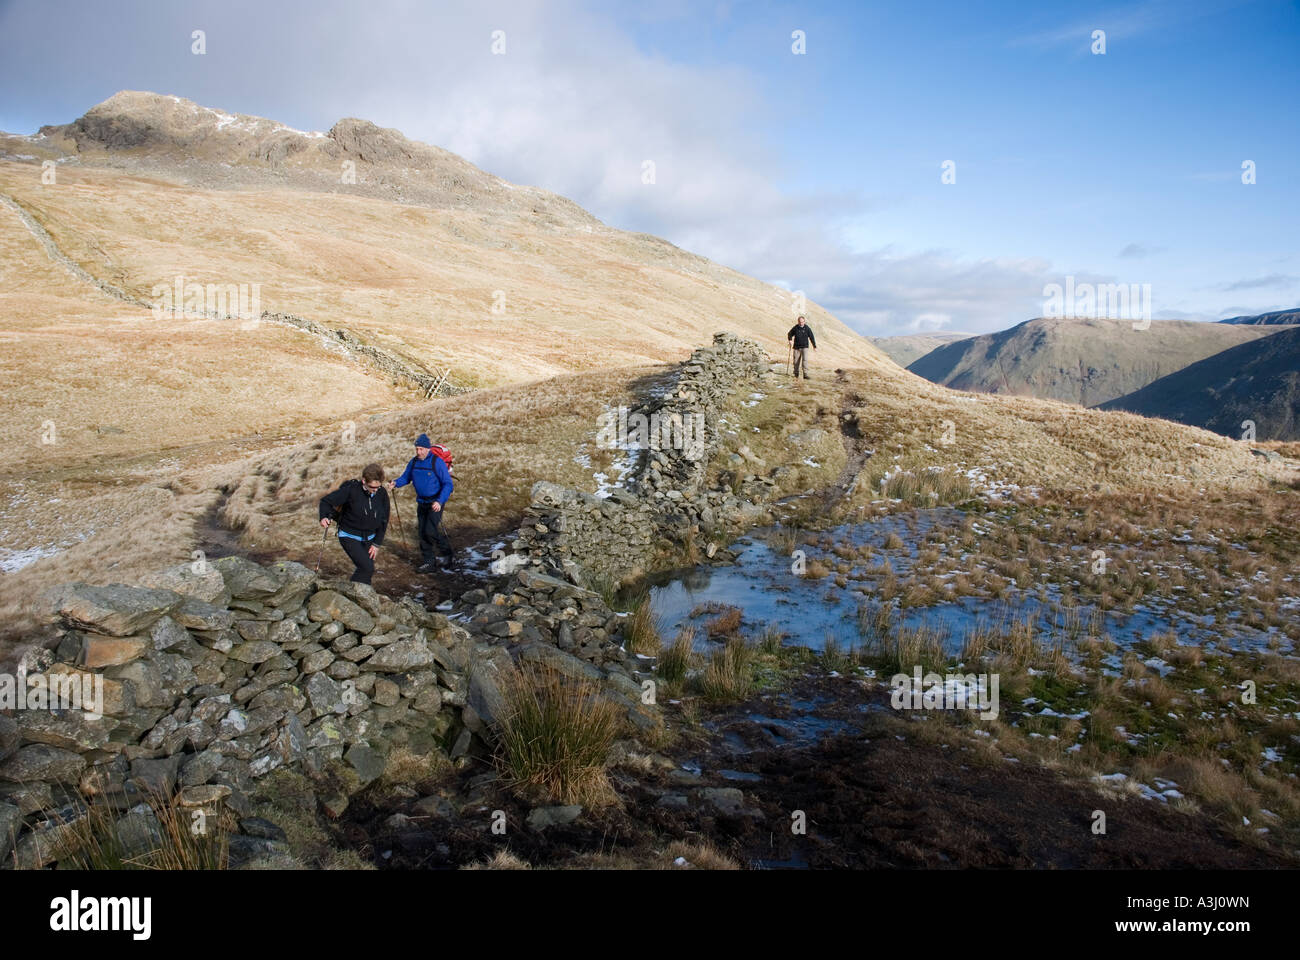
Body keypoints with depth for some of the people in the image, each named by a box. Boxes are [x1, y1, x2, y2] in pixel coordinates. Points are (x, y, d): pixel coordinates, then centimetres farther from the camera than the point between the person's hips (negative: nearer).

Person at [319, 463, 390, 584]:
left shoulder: (382, 494, -6)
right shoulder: (351, 490, -19)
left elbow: (384, 521, 2)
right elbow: (326, 500, -9)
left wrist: (377, 544, 0)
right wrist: (325, 517, -28)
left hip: (369, 538, 5)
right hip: (350, 537, -5)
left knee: (367, 570, 6)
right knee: (367, 568, -18)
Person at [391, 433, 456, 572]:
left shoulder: (437, 462, -15)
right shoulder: (414, 462, 3)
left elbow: (448, 484, -16)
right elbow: (405, 477, 14)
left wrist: (440, 502, -28)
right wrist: (396, 482, -9)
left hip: (435, 502, -6)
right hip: (421, 502, 6)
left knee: (430, 531, -16)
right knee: (422, 533, 6)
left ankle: (450, 554, 3)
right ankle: (430, 562, 17)